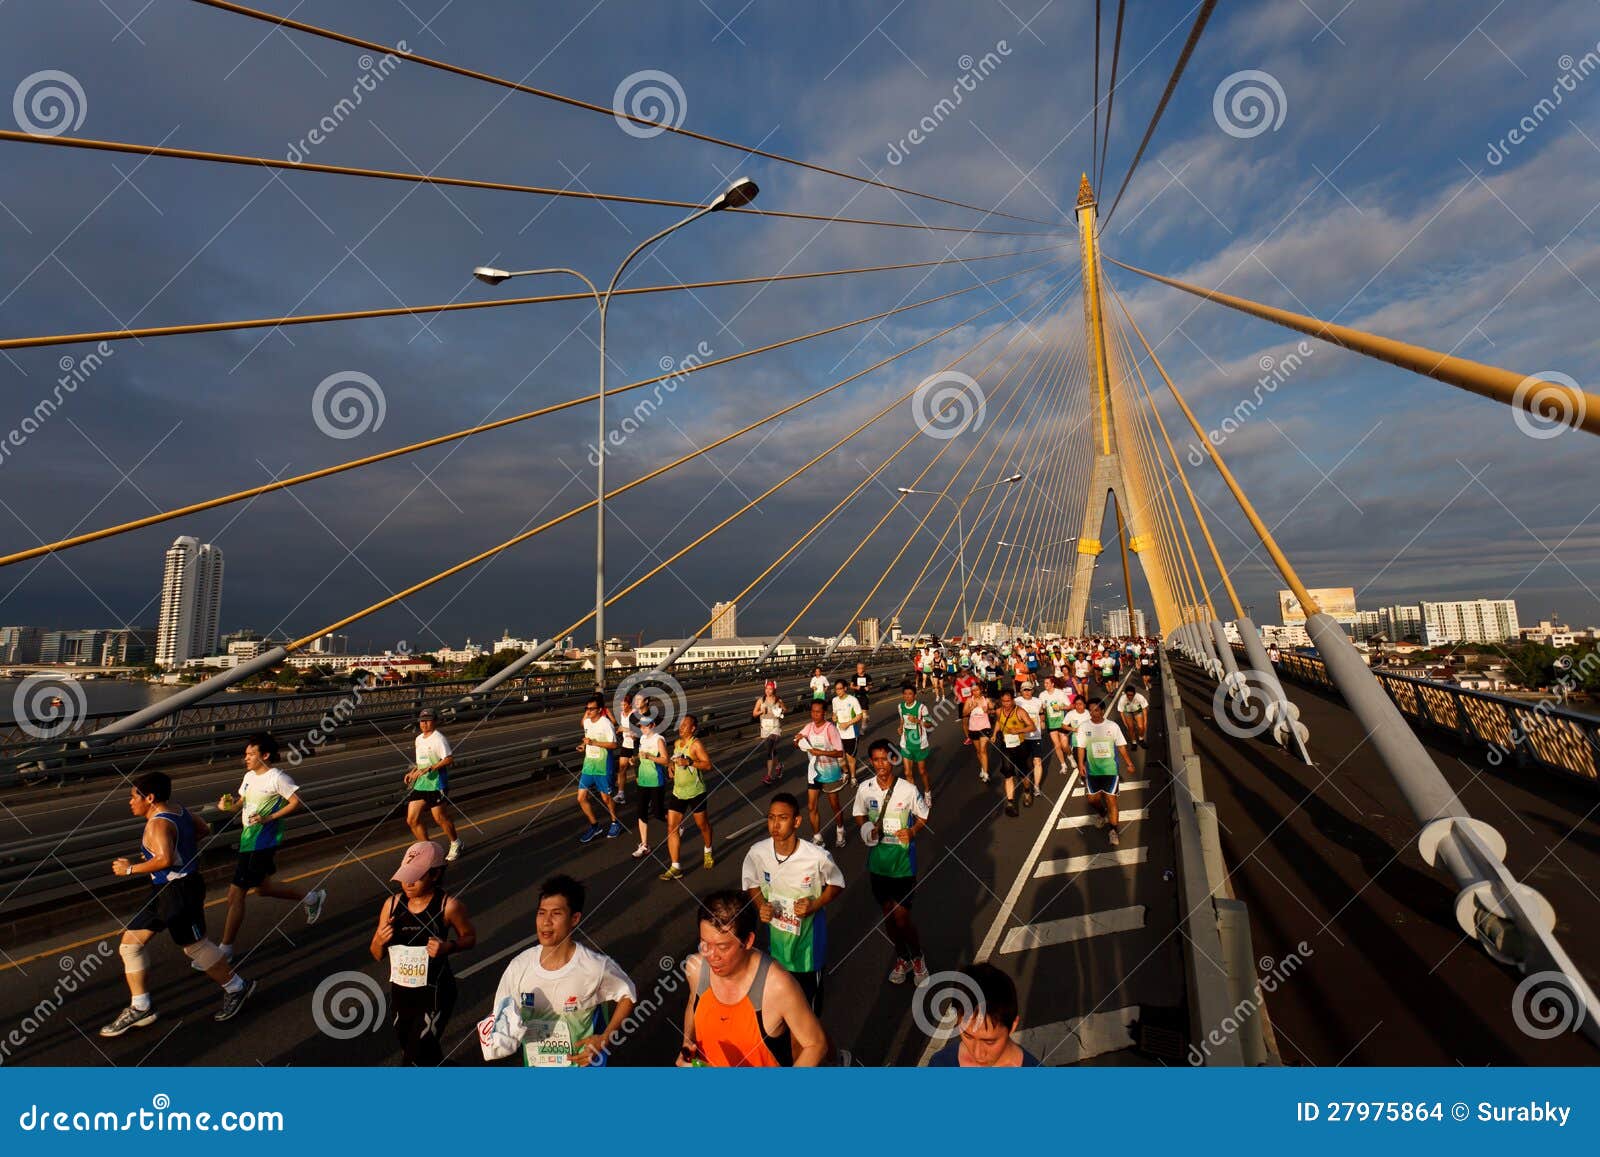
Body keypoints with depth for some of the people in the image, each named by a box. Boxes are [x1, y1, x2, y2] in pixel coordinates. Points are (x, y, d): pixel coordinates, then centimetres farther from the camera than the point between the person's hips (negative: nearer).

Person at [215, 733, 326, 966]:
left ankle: (225, 949, 9)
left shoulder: (277, 778, -16)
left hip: (261, 844, -9)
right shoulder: (249, 776, 10)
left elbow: (298, 803, -18)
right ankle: (311, 898, 36)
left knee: (236, 893, -4)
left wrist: (269, 818, -23)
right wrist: (228, 805, -3)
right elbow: (240, 803, 18)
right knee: (263, 887, 19)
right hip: (248, 840, 9)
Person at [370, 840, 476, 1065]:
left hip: (435, 995, -5)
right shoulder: (392, 904, -7)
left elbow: (470, 937, -4)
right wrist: (380, 940, -16)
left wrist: (447, 947, -23)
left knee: (414, 1061, -7)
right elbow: (377, 955, 5)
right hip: (400, 994, 5)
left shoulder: (449, 906, -18)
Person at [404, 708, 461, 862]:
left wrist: (428, 769, -24)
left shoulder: (438, 738, -13)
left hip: (437, 784, -8)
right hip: (420, 784, 8)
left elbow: (449, 759, -21)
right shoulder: (419, 739, 13)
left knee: (440, 818, 2)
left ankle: (455, 844, 25)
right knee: (412, 820, 5)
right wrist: (412, 772, 10)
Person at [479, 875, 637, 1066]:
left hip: (582, 1063, -4)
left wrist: (605, 1039, -16)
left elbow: (628, 995, -8)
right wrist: (497, 1038, -22)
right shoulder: (519, 966, -16)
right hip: (535, 1064, 4)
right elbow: (502, 1020, -2)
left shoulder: (596, 967, -25)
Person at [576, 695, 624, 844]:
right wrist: (584, 745, 2)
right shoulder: (586, 722, 6)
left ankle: (616, 823, 31)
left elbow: (613, 744, -19)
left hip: (602, 767, -7)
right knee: (581, 798, 4)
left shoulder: (606, 724, -16)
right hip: (588, 765, 7)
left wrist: (593, 742, -25)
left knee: (606, 798, 6)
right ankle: (595, 825, 21)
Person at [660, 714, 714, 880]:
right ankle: (676, 868, 2)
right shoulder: (677, 743, 7)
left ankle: (708, 852, 40)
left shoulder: (696, 744, -15)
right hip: (678, 792, 6)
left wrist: (689, 762, -31)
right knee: (671, 827, -3)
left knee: (702, 824, 11)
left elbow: (708, 765, -22)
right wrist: (671, 766, 5)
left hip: (695, 792, -6)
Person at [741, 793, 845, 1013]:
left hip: (808, 935, -3)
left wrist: (814, 905, -24)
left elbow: (837, 885, -9)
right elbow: (751, 883, -1)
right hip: (776, 935, 3)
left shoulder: (818, 857, -29)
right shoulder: (757, 853, -21)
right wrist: (761, 905, -18)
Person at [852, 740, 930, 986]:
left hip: (903, 861, -3)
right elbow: (859, 815, 9)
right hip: (877, 859, 3)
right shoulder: (864, 789, -6)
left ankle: (918, 959, 27)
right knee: (888, 915, 17)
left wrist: (912, 831, -18)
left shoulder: (908, 790, -14)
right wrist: (866, 830, -11)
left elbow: (923, 816, 0)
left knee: (902, 918, -2)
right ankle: (902, 959, 40)